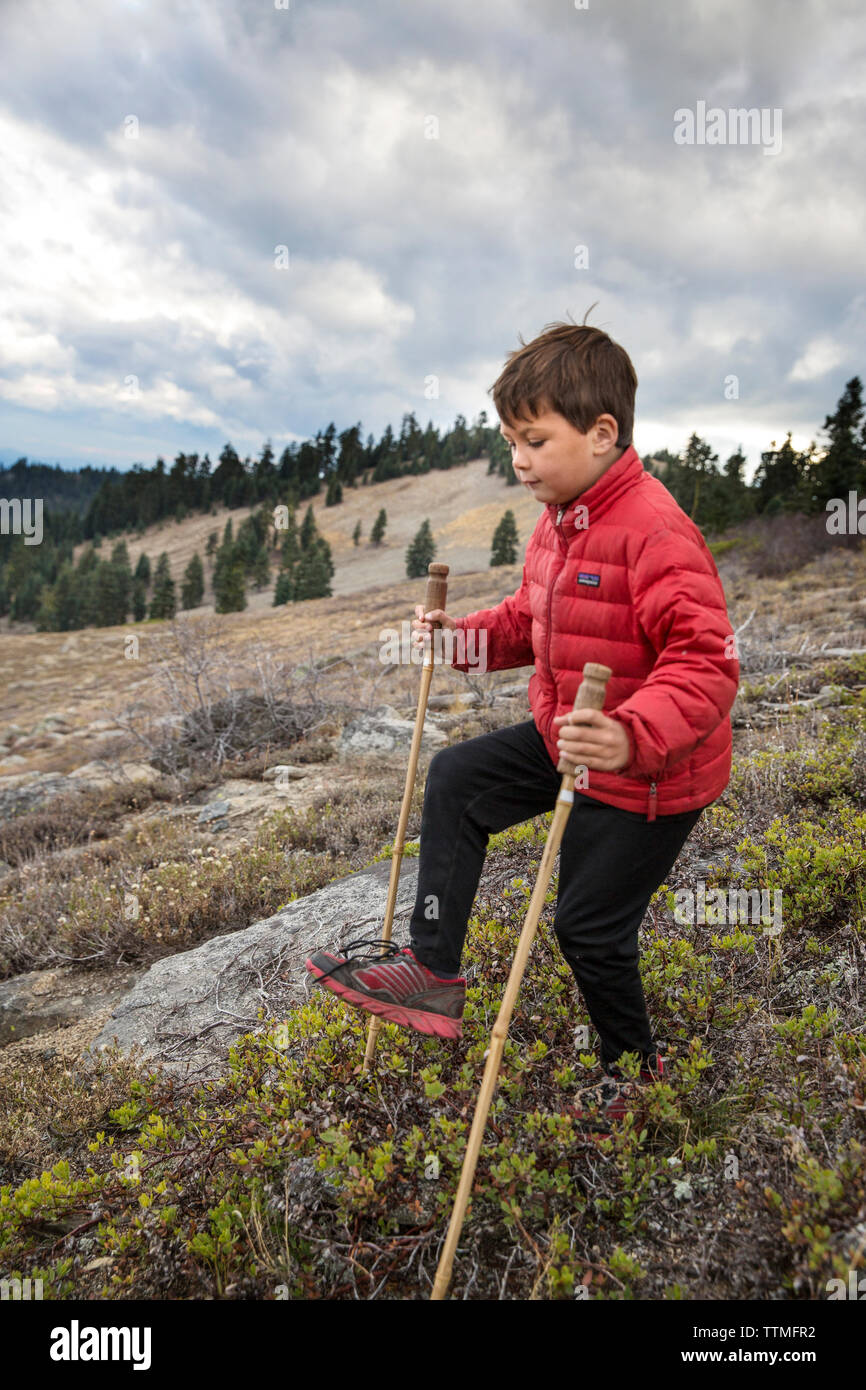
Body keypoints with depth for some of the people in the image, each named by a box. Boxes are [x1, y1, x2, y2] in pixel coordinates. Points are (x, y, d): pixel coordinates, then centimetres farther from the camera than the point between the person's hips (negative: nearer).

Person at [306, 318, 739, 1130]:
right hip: (565, 739, 9)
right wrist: (467, 635, -1)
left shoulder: (655, 531, -27)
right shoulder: (559, 521, 2)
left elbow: (707, 663, -34)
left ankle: (631, 1061, 36)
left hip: (650, 777, -9)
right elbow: (530, 621, 16)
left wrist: (632, 736, -49)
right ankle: (431, 971, 17)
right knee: (456, 780, 10)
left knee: (587, 925, 4)